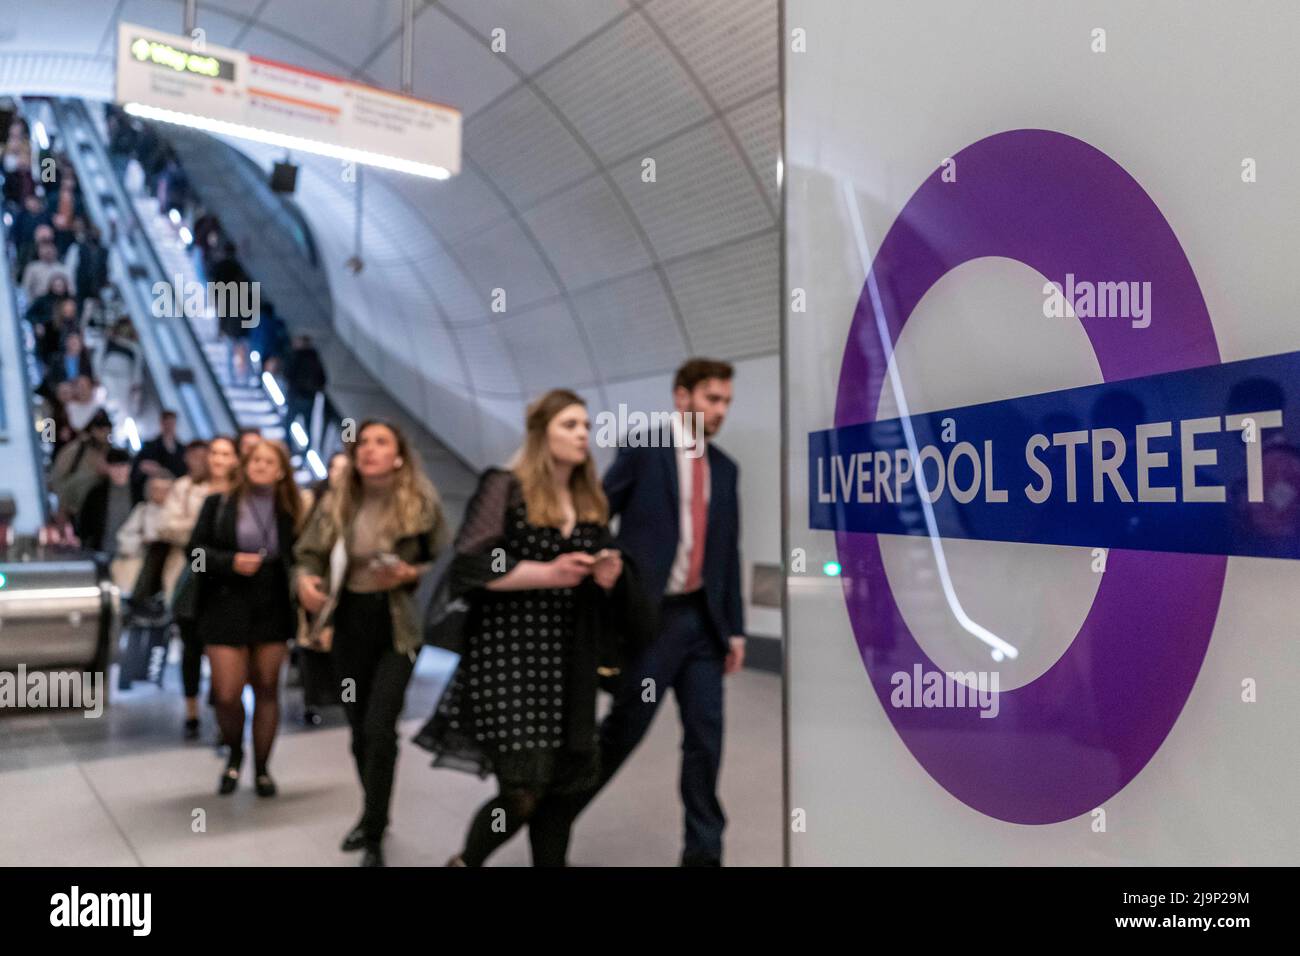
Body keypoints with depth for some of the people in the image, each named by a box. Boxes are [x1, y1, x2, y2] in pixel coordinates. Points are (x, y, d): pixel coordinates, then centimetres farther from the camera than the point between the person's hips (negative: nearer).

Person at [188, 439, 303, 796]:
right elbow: (195, 548, 0)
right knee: (227, 695, -2)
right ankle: (234, 754, 29)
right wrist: (231, 562, -16)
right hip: (226, 608, -1)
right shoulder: (219, 503, 0)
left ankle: (262, 768, 24)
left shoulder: (290, 509, 1)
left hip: (272, 610, 1)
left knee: (267, 690, 8)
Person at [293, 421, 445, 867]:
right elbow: (308, 554, 6)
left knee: (379, 728, -11)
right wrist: (305, 580, -16)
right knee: (359, 728, 15)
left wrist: (410, 574, -20)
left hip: (398, 625, -4)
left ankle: (375, 834, 7)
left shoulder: (422, 503, -10)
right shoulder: (336, 504, 0)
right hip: (350, 622, 4)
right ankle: (373, 815, 37)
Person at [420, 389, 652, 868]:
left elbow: (602, 575, 18)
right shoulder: (504, 488, -4)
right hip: (508, 655, -5)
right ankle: (465, 862, 24)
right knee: (523, 793, -5)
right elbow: (473, 565, -13)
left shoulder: (592, 503, 12)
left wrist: (611, 576, -5)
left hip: (570, 661, 6)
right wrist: (548, 573, -16)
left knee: (562, 790, 8)